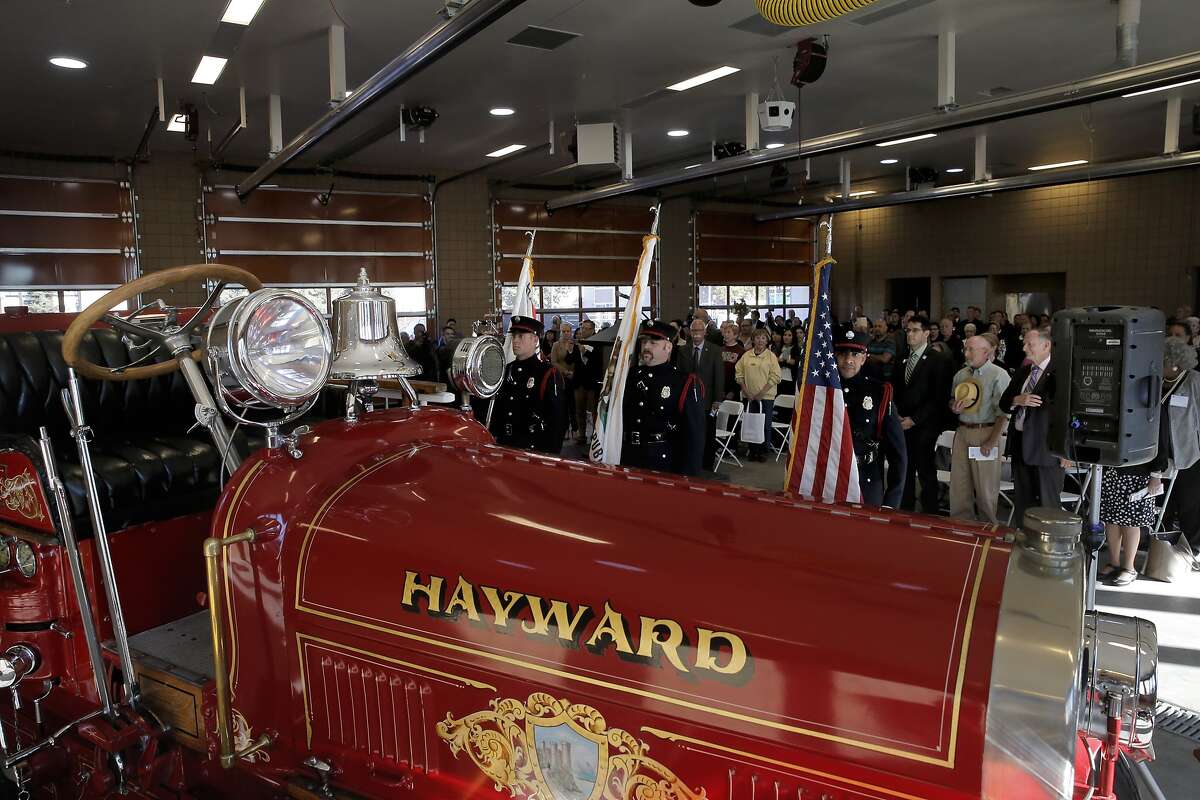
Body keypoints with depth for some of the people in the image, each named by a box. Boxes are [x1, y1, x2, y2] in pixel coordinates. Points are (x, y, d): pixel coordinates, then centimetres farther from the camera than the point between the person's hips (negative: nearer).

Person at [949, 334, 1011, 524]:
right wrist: (954, 407, 0)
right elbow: (952, 401, 25)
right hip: (962, 431, 6)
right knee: (958, 484, 7)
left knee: (985, 487, 1)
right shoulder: (961, 374, 12)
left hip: (986, 432, -6)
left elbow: (1003, 413, -12)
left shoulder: (999, 375, -8)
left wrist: (991, 442, -16)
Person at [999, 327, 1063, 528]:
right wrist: (1017, 400, -9)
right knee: (1021, 502, 15)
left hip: (1046, 448, -7)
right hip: (1020, 444, 7)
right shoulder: (1023, 372, 13)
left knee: (1047, 504, 2)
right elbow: (1003, 403, 11)